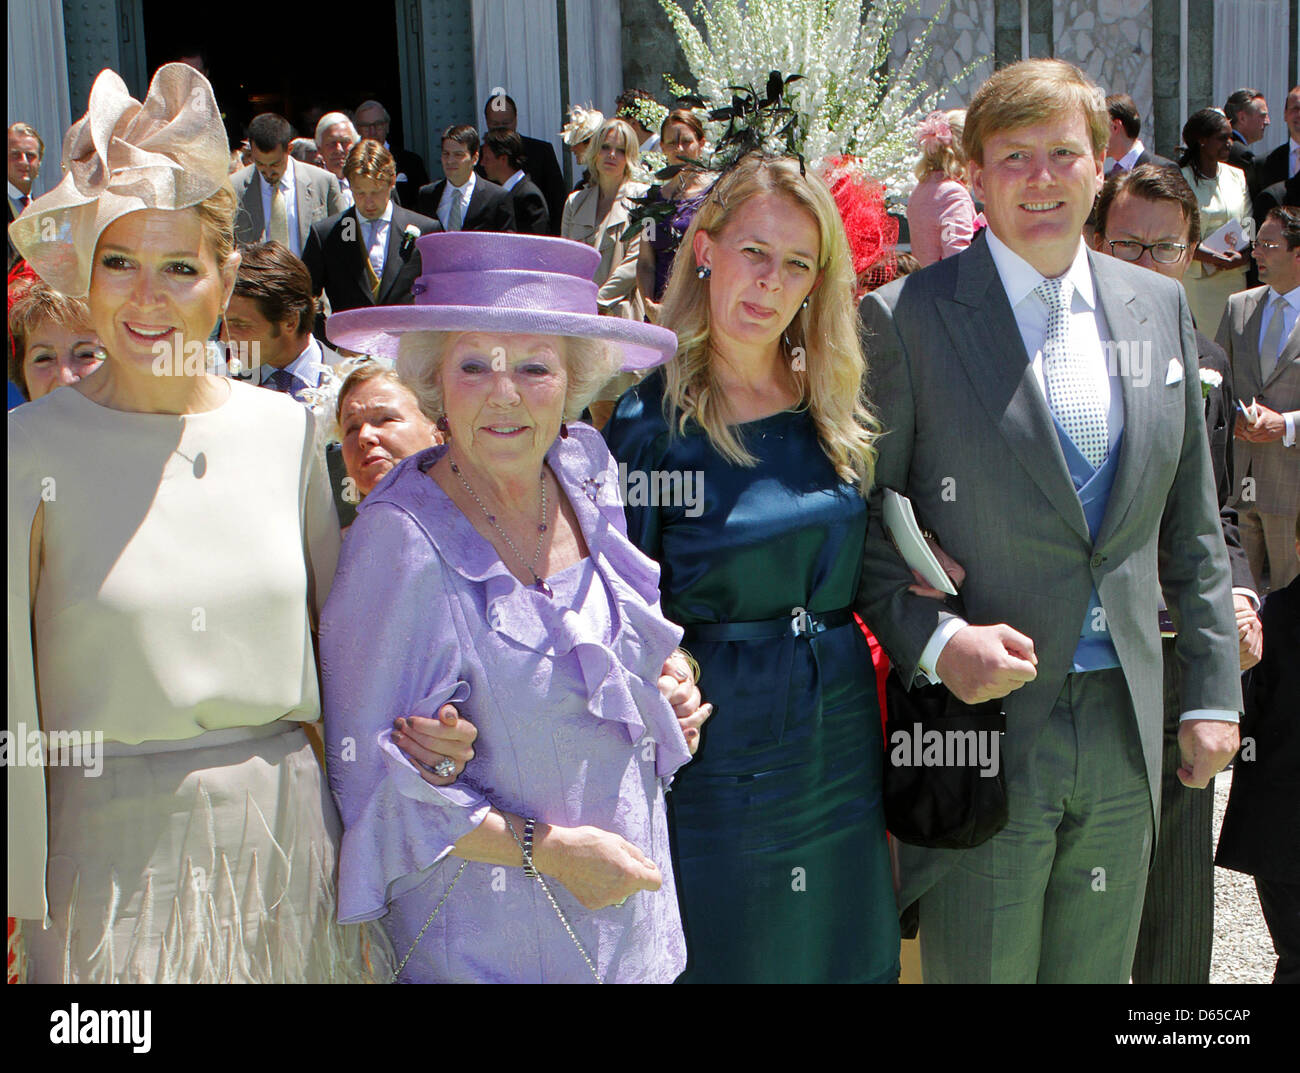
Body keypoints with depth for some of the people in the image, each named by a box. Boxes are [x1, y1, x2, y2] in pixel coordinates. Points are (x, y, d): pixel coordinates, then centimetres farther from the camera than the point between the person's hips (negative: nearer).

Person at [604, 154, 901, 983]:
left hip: (840, 738, 5)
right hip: (717, 751, -4)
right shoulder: (649, 423, -9)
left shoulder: (839, 413, 5)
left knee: (847, 952, 15)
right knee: (724, 954, 8)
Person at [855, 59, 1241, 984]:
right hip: (979, 721, -4)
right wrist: (936, 640, -18)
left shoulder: (1159, 306, 8)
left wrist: (1214, 690, 10)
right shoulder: (907, 318, -6)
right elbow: (862, 522, -3)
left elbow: (1191, 525, 12)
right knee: (978, 967, 6)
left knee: (1096, 969, 16)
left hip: (1124, 729, 4)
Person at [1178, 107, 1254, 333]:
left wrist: (1241, 256, -12)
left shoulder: (1237, 177, 12)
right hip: (1196, 278, -4)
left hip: (1235, 277, 4)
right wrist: (1211, 257, -20)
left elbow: (1250, 227, 9)